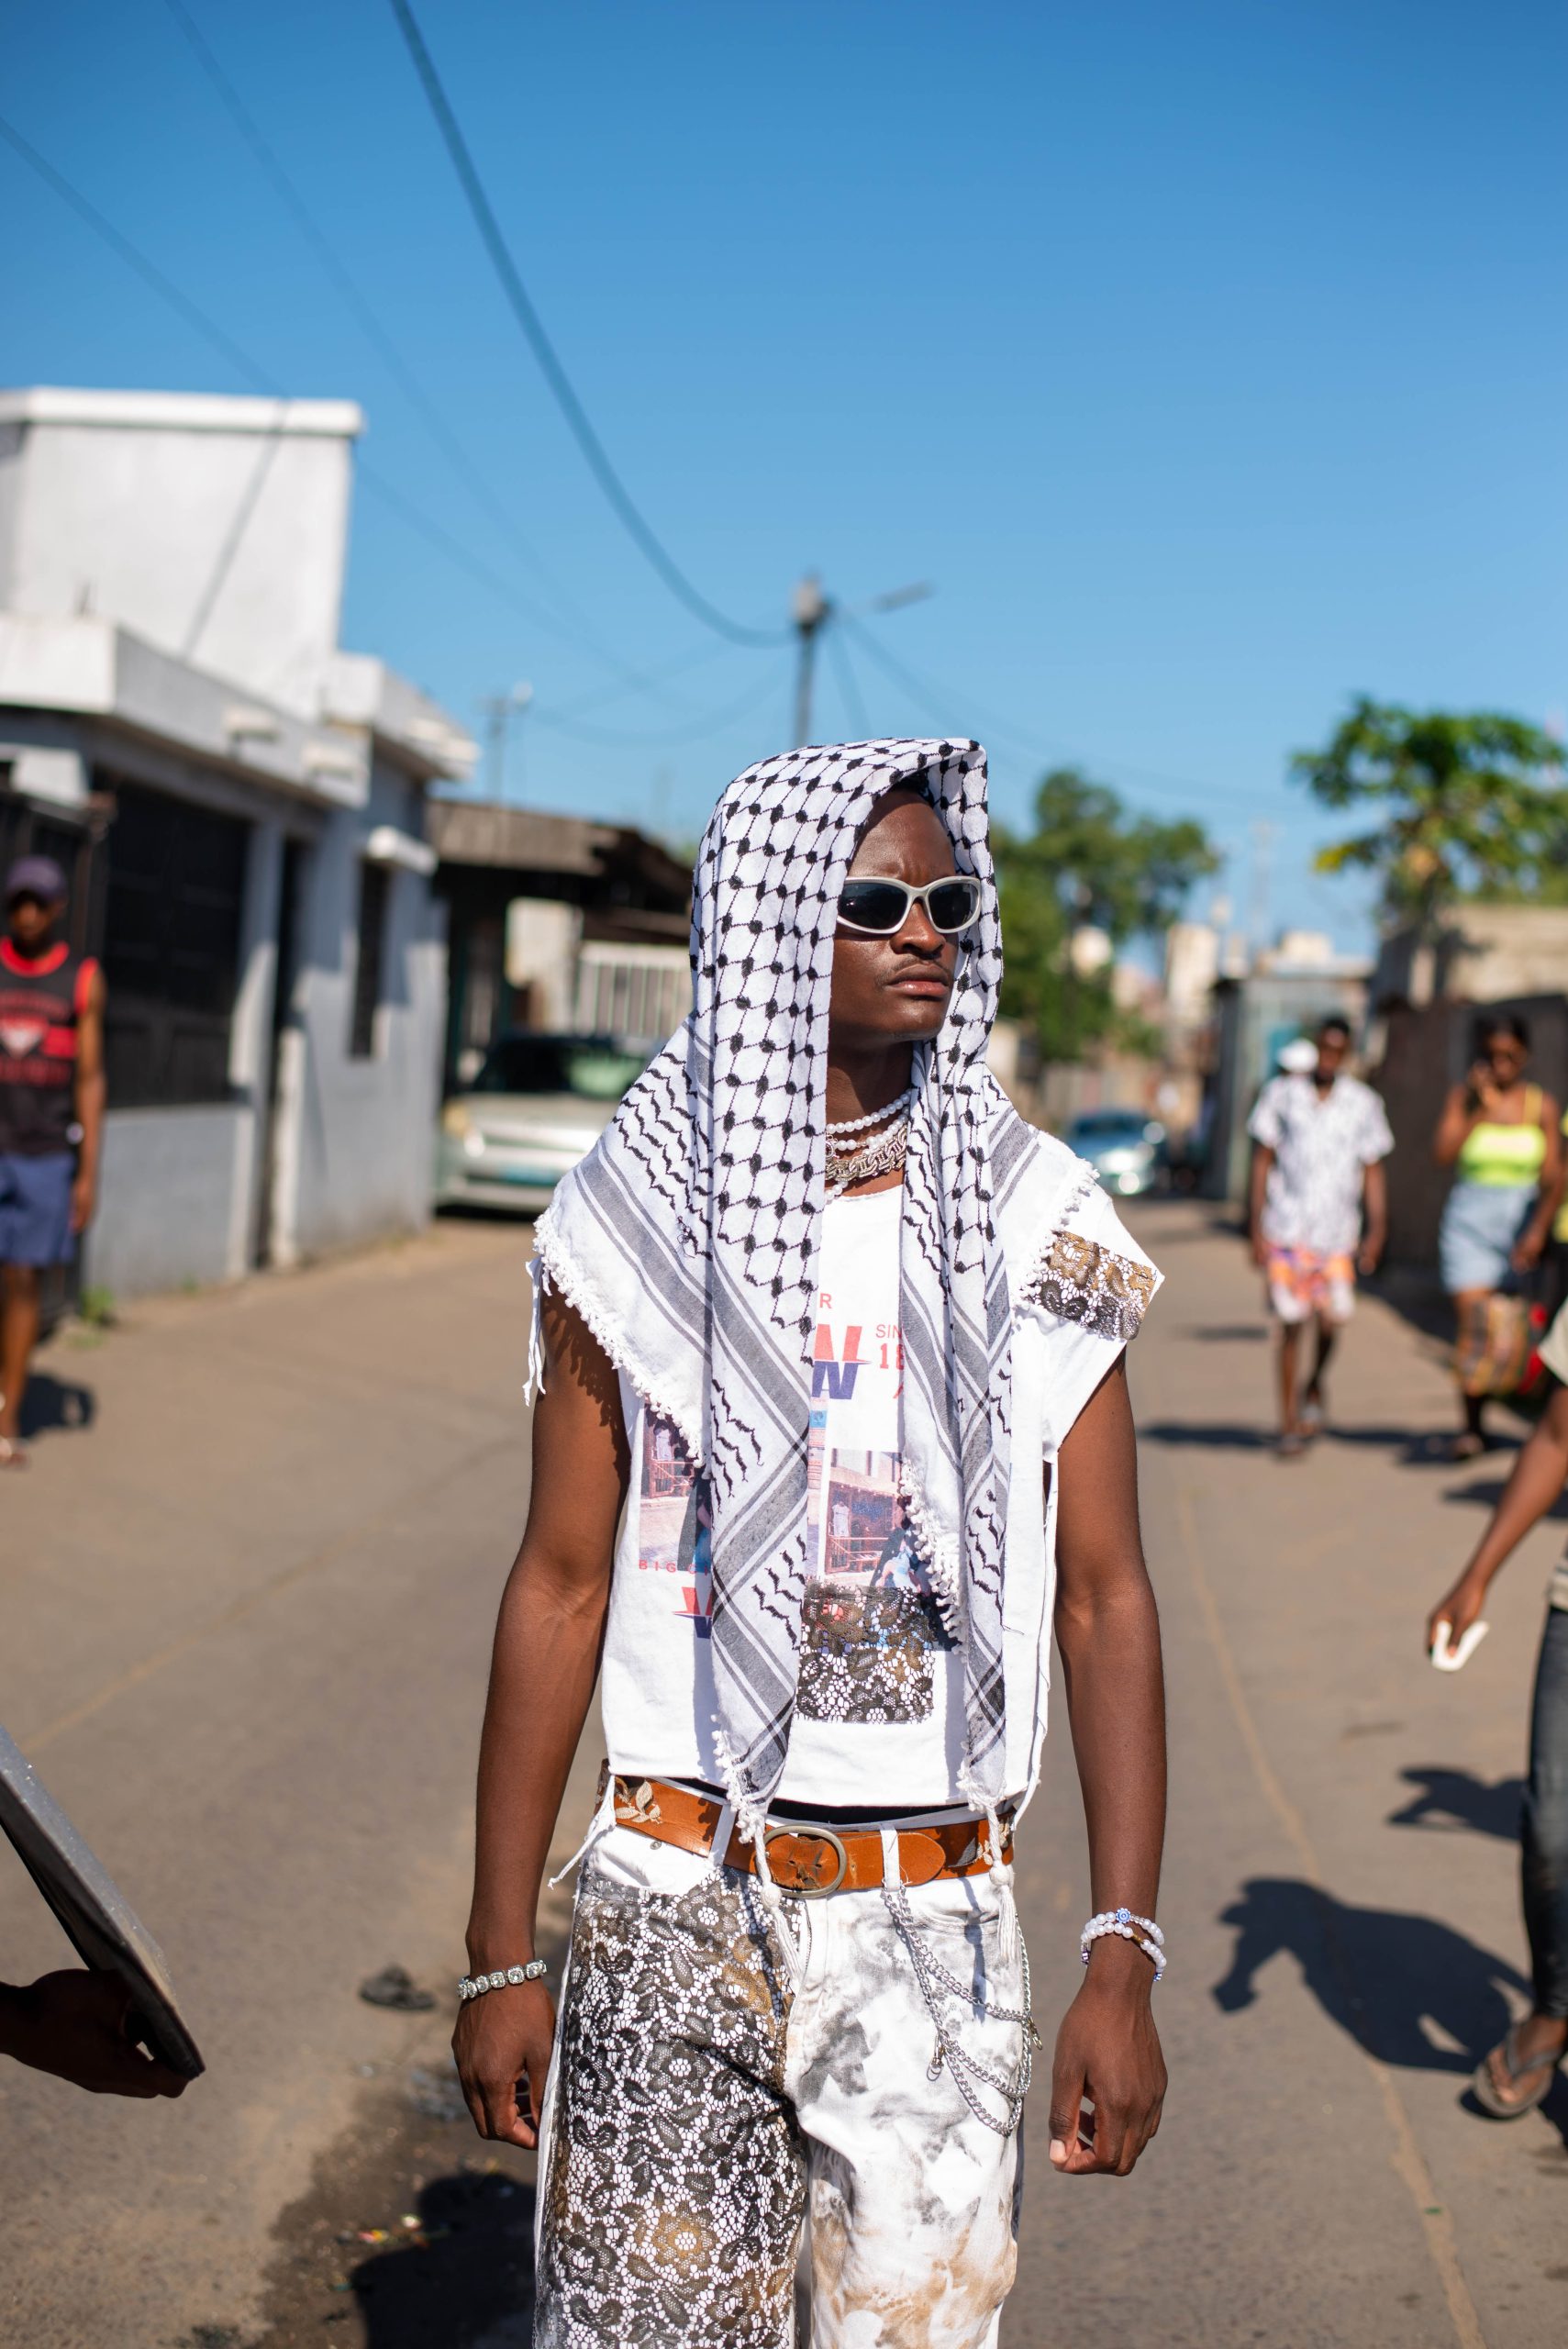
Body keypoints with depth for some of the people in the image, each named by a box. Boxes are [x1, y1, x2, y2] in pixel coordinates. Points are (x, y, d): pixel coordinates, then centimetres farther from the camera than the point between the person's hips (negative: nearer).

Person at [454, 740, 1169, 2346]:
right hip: (672, 1908, 0)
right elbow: (559, 1588, 3)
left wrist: (1123, 1966, -8)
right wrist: (499, 1958, 3)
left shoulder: (1036, 1223, -1)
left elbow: (1104, 1598, -1)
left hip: (936, 1923, 0)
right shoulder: (634, 1220, -1)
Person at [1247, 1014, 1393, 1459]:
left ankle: (1315, 1386, 18)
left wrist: (1377, 1229, 0)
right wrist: (1256, 1227, 1)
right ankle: (1289, 1424, 7)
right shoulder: (1281, 1093, 5)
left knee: (1333, 1315, -12)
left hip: (1337, 1232, 1)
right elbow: (1262, 1161, 7)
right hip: (1285, 1229, -1)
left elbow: (1373, 1171, 10)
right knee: (1290, 1325, -3)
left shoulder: (1363, 1102, 7)